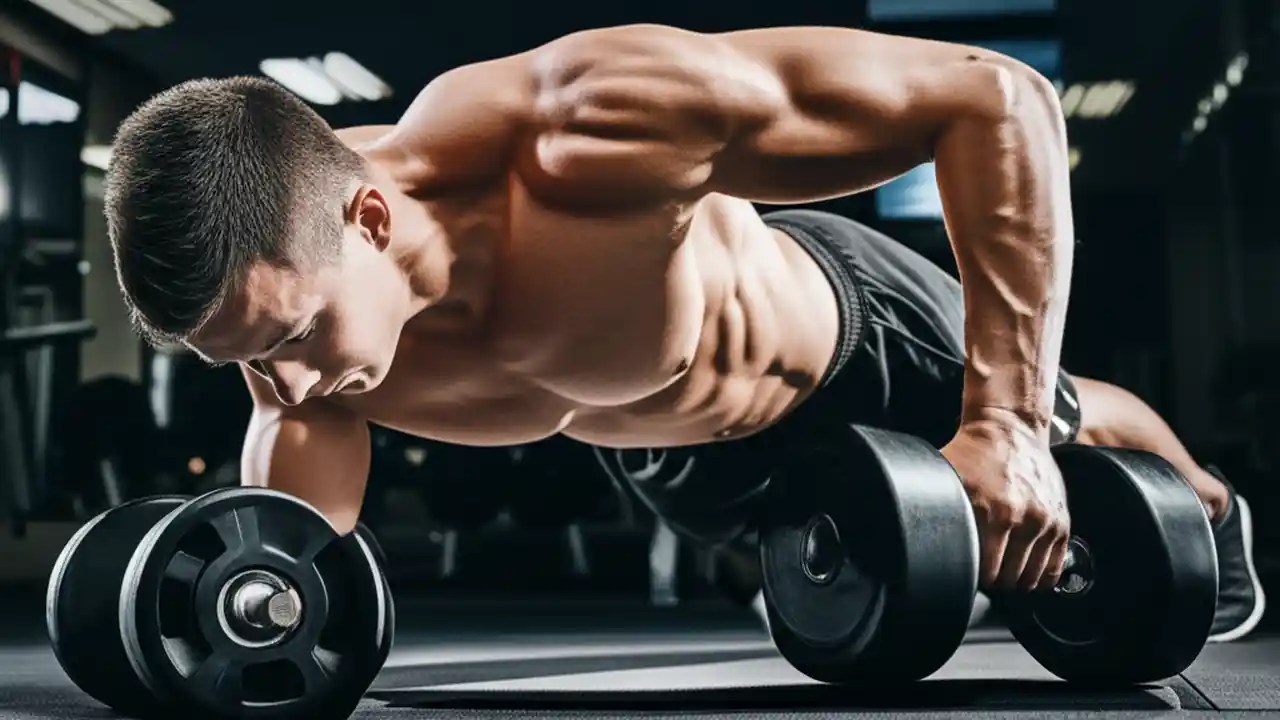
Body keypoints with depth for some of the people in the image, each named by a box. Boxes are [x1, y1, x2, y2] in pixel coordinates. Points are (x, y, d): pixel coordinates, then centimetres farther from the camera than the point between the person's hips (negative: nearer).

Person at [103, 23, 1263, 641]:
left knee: (1040, 465, 28)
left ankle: (1207, 506, 62)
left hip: (849, 334, -4)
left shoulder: (590, 128, -49)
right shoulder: (279, 270, -33)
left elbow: (997, 98, -43)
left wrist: (1005, 422, -45)